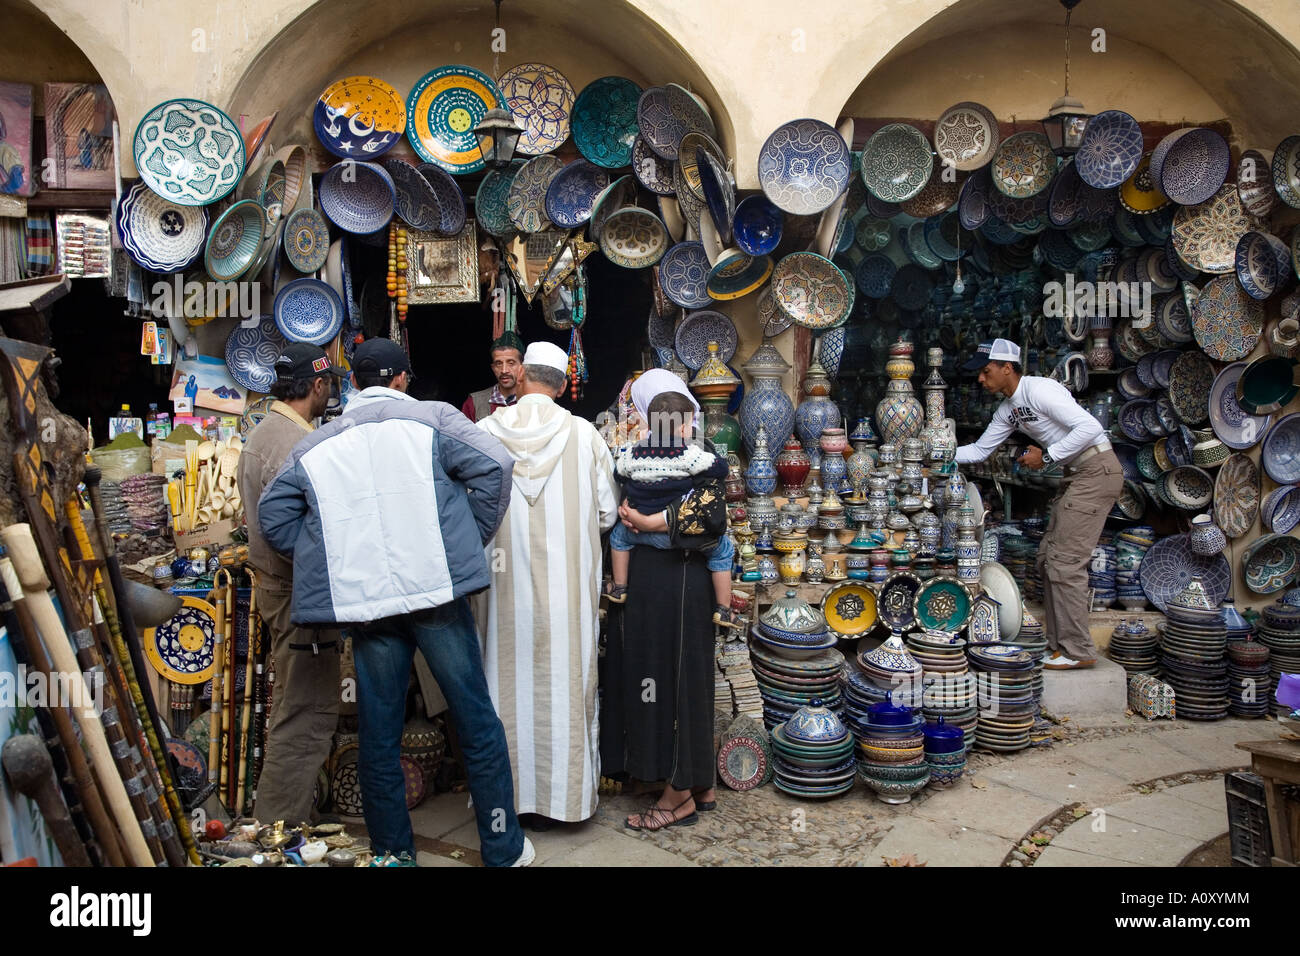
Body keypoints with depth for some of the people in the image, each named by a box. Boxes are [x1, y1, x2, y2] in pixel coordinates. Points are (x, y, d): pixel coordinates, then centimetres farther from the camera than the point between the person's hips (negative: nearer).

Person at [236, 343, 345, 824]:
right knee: (307, 715, -4)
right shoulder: (297, 444, -20)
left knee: (292, 706, 21)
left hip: (273, 581, 11)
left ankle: (273, 819, 33)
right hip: (301, 590, -11)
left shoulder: (259, 435, 13)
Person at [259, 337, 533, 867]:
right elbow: (494, 464, -8)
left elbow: (273, 512, 14)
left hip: (364, 604, 3)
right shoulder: (431, 418, 3)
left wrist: (333, 556, 16)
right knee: (477, 721, 9)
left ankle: (393, 851, 25)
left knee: (378, 736, 14)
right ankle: (503, 848, 18)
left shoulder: (315, 445, 13)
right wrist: (473, 538, 2)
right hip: (435, 590, -2)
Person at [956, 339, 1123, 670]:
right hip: (1077, 475, 10)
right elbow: (980, 450, 20)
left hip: (1097, 471, -10)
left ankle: (1078, 651, -3)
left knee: (1065, 562, -11)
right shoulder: (1008, 410, 13)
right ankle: (1059, 642, 18)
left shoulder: (1039, 389, -17)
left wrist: (1047, 456, -18)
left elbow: (1090, 427, -24)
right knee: (1048, 558, 11)